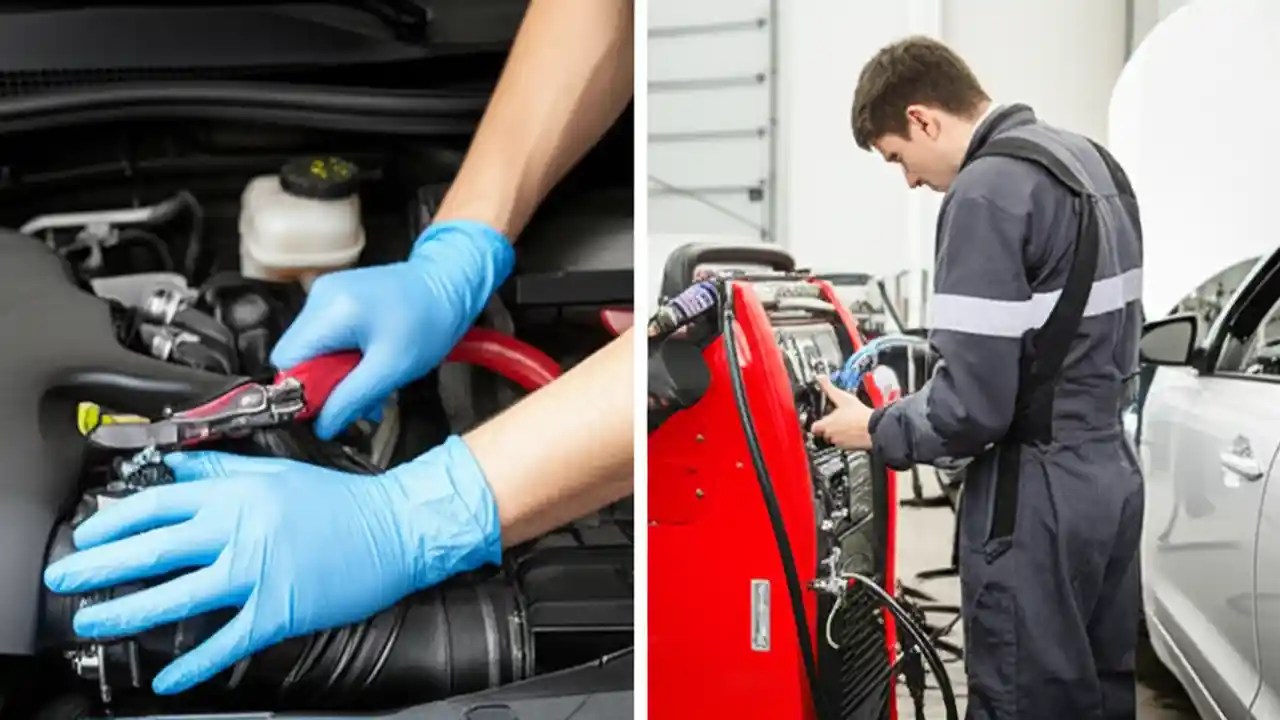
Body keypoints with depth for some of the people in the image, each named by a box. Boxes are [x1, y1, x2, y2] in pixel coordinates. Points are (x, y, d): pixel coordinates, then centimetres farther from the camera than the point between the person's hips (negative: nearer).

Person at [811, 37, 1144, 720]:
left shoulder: (987, 190, -18)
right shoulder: (1092, 160, 10)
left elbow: (973, 405, -21)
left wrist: (873, 429, -5)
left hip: (1039, 498, -9)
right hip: (1109, 475, 9)